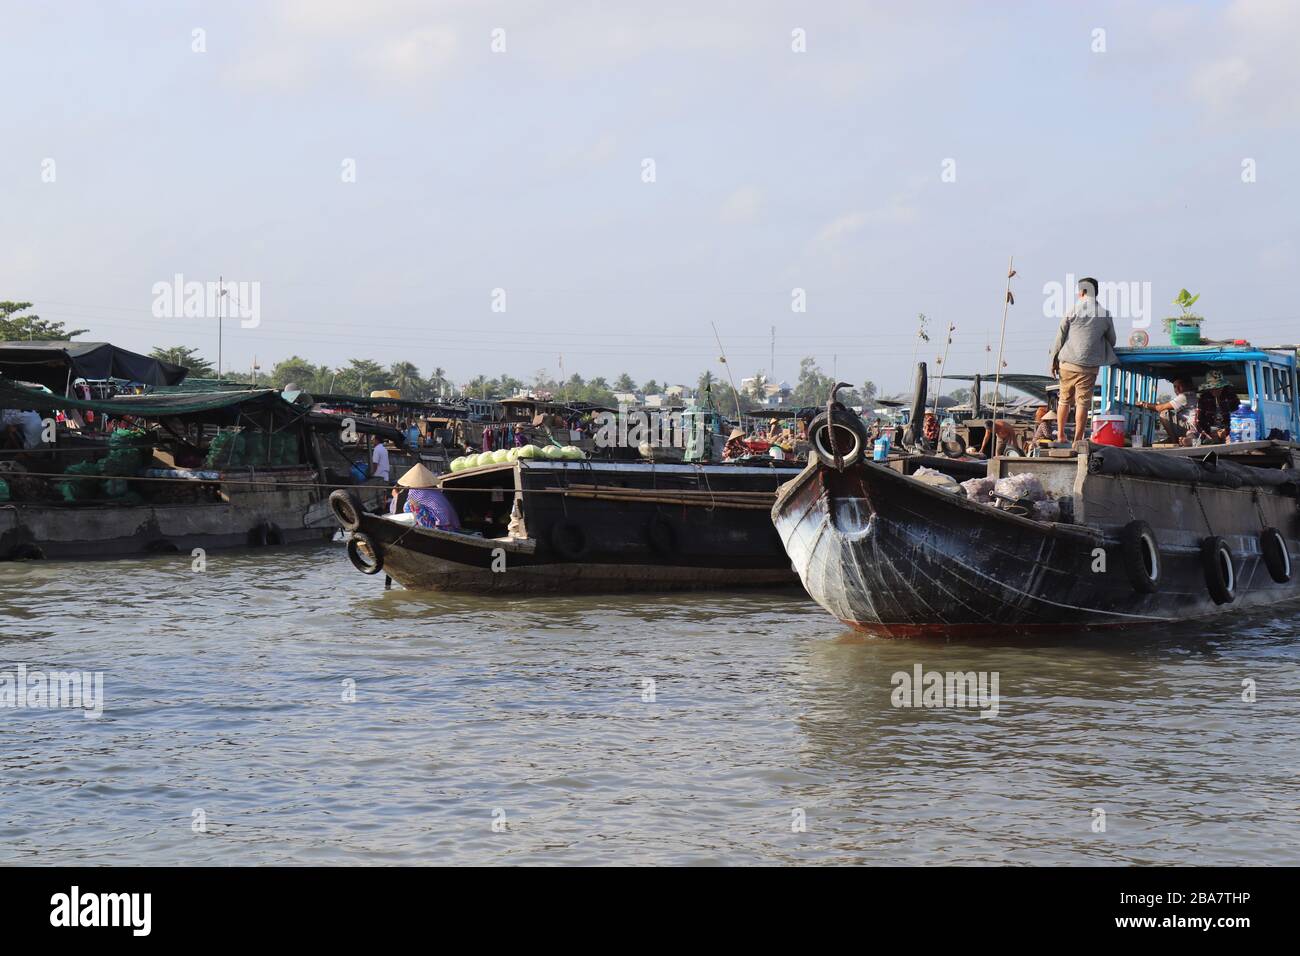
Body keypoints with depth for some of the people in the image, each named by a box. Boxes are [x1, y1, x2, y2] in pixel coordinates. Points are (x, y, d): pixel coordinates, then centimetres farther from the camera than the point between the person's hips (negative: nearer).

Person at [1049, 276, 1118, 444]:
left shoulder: (1073, 311, -1)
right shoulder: (1105, 315, 4)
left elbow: (1060, 336, 0)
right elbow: (1112, 341, 15)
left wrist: (1054, 360, 7)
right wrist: (1104, 353, 35)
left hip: (1068, 363, 0)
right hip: (1089, 366, 0)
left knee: (1064, 400, 13)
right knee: (1083, 403, 1)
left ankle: (1061, 436, 17)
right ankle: (1078, 440, -1)